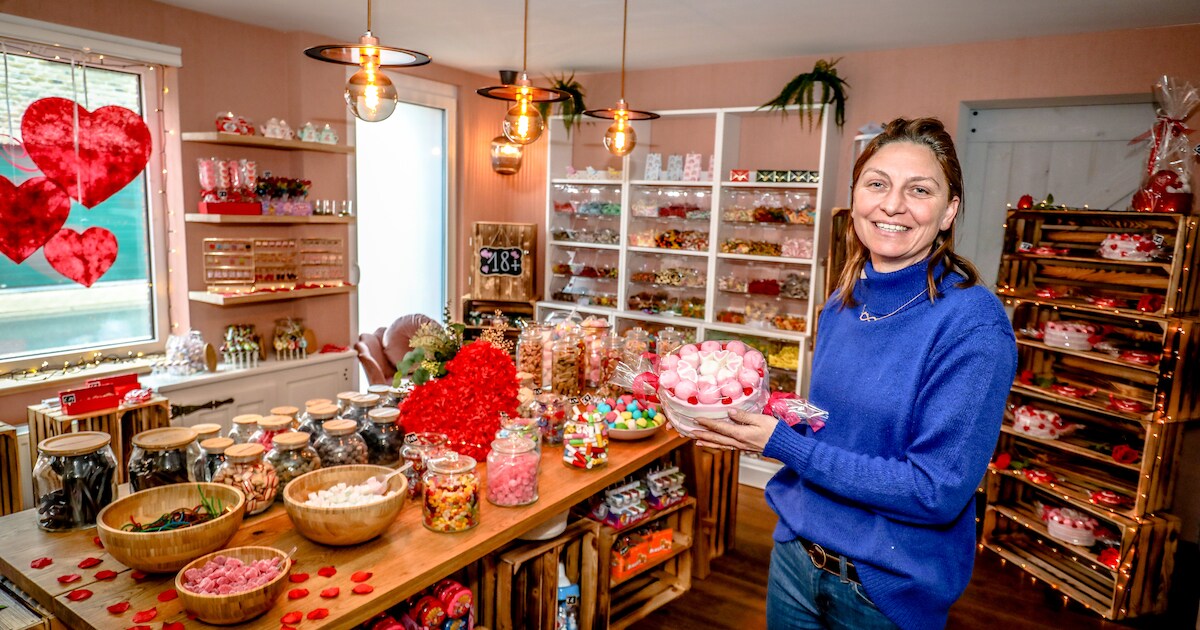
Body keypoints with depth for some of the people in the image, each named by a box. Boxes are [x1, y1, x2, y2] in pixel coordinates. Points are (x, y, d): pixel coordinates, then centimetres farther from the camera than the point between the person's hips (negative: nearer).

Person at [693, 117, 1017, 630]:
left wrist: (783, 443, -24)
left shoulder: (973, 327, -21)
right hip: (796, 552, 5)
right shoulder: (843, 304, -1)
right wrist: (757, 418, -9)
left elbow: (935, 490, -24)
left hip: (889, 588, -5)